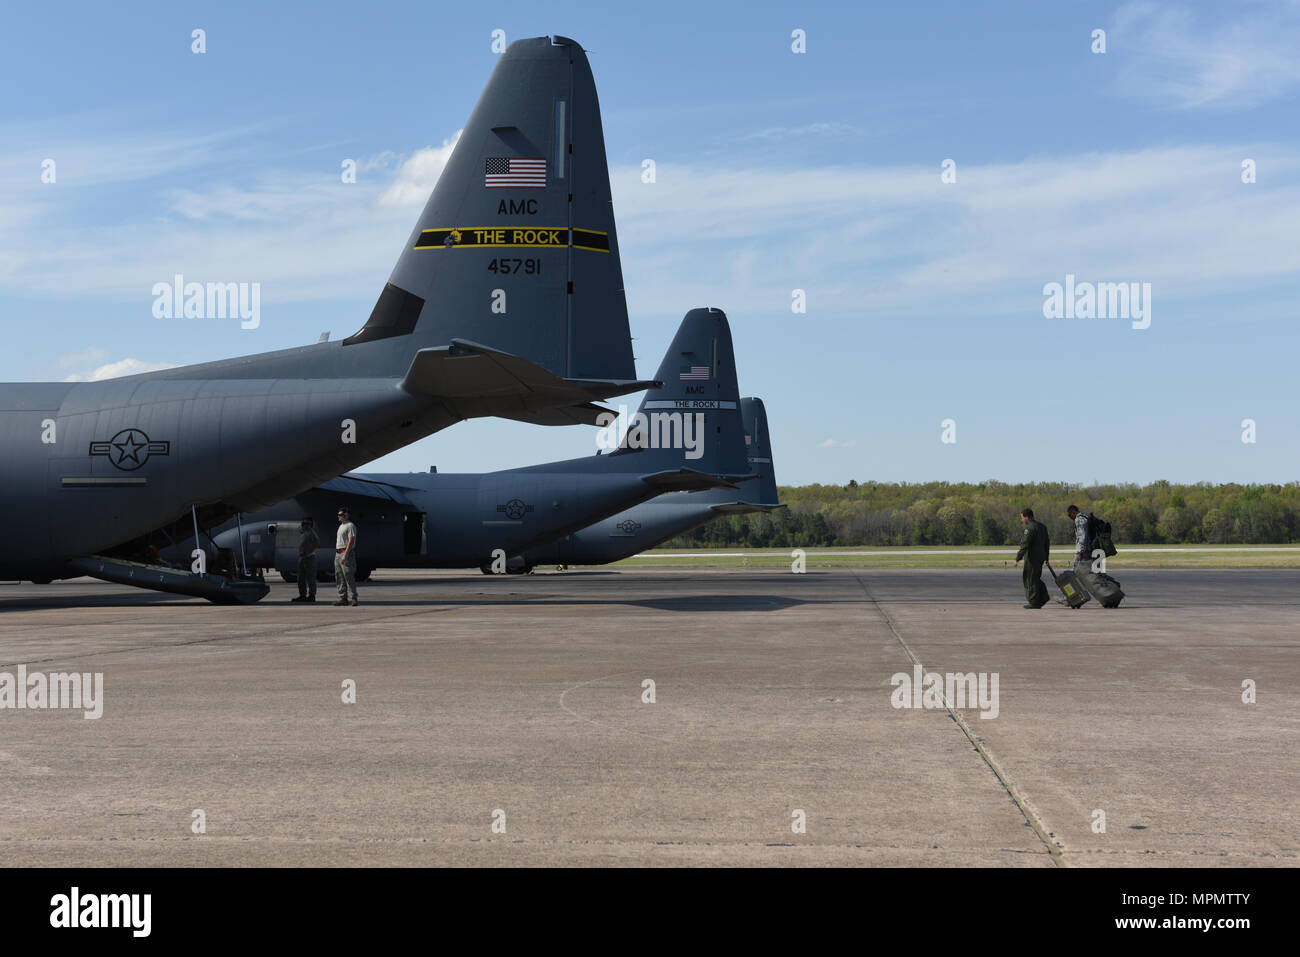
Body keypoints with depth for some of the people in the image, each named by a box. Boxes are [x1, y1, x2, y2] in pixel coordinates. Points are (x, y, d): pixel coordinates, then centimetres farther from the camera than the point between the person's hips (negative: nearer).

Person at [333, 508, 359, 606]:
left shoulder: (350, 526, -10)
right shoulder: (341, 526, 20)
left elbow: (351, 541, -18)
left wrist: (345, 555, -25)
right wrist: (337, 555, 18)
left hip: (346, 553, -10)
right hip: (338, 553, 10)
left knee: (348, 576, -11)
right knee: (339, 577, 8)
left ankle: (354, 598, -9)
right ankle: (343, 598, 11)